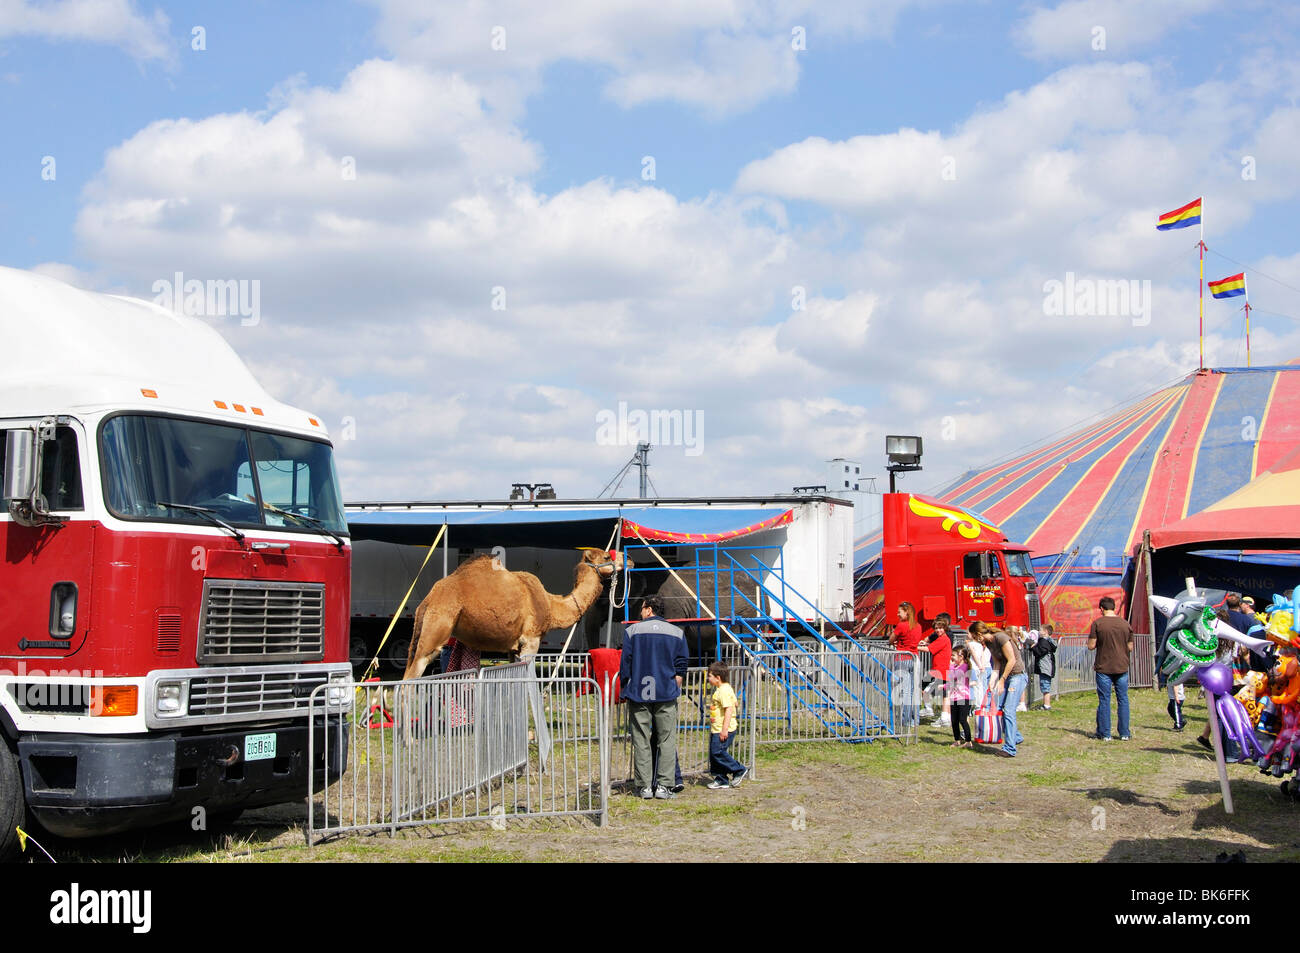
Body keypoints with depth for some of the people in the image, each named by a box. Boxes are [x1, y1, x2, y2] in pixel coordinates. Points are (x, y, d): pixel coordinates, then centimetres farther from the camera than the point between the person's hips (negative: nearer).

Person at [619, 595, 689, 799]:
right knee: (666, 741, 4)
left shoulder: (632, 631, 1)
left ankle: (644, 786, 4)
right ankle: (663, 786, 0)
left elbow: (625, 666, 1)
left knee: (641, 741, 4)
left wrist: (625, 691, 10)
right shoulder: (677, 633, 6)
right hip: (666, 695, 1)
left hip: (639, 696, -1)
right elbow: (680, 668, 5)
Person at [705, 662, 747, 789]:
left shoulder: (724, 690, -17)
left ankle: (739, 770, -1)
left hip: (723, 730, -11)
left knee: (717, 752, -13)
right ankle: (721, 779, 16)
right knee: (713, 753, 10)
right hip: (716, 729, 11)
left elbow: (728, 709, -23)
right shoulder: (719, 690, 16)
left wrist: (725, 729, -26)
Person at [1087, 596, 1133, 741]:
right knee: (1123, 700, 9)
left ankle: (1104, 734, 5)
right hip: (1122, 667, 2)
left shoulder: (1097, 624, -8)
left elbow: (1091, 646, -9)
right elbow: (1130, 648, 7)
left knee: (1104, 701, 4)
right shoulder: (1125, 624, 2)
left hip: (1103, 668, -2)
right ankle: (1124, 733, 11)